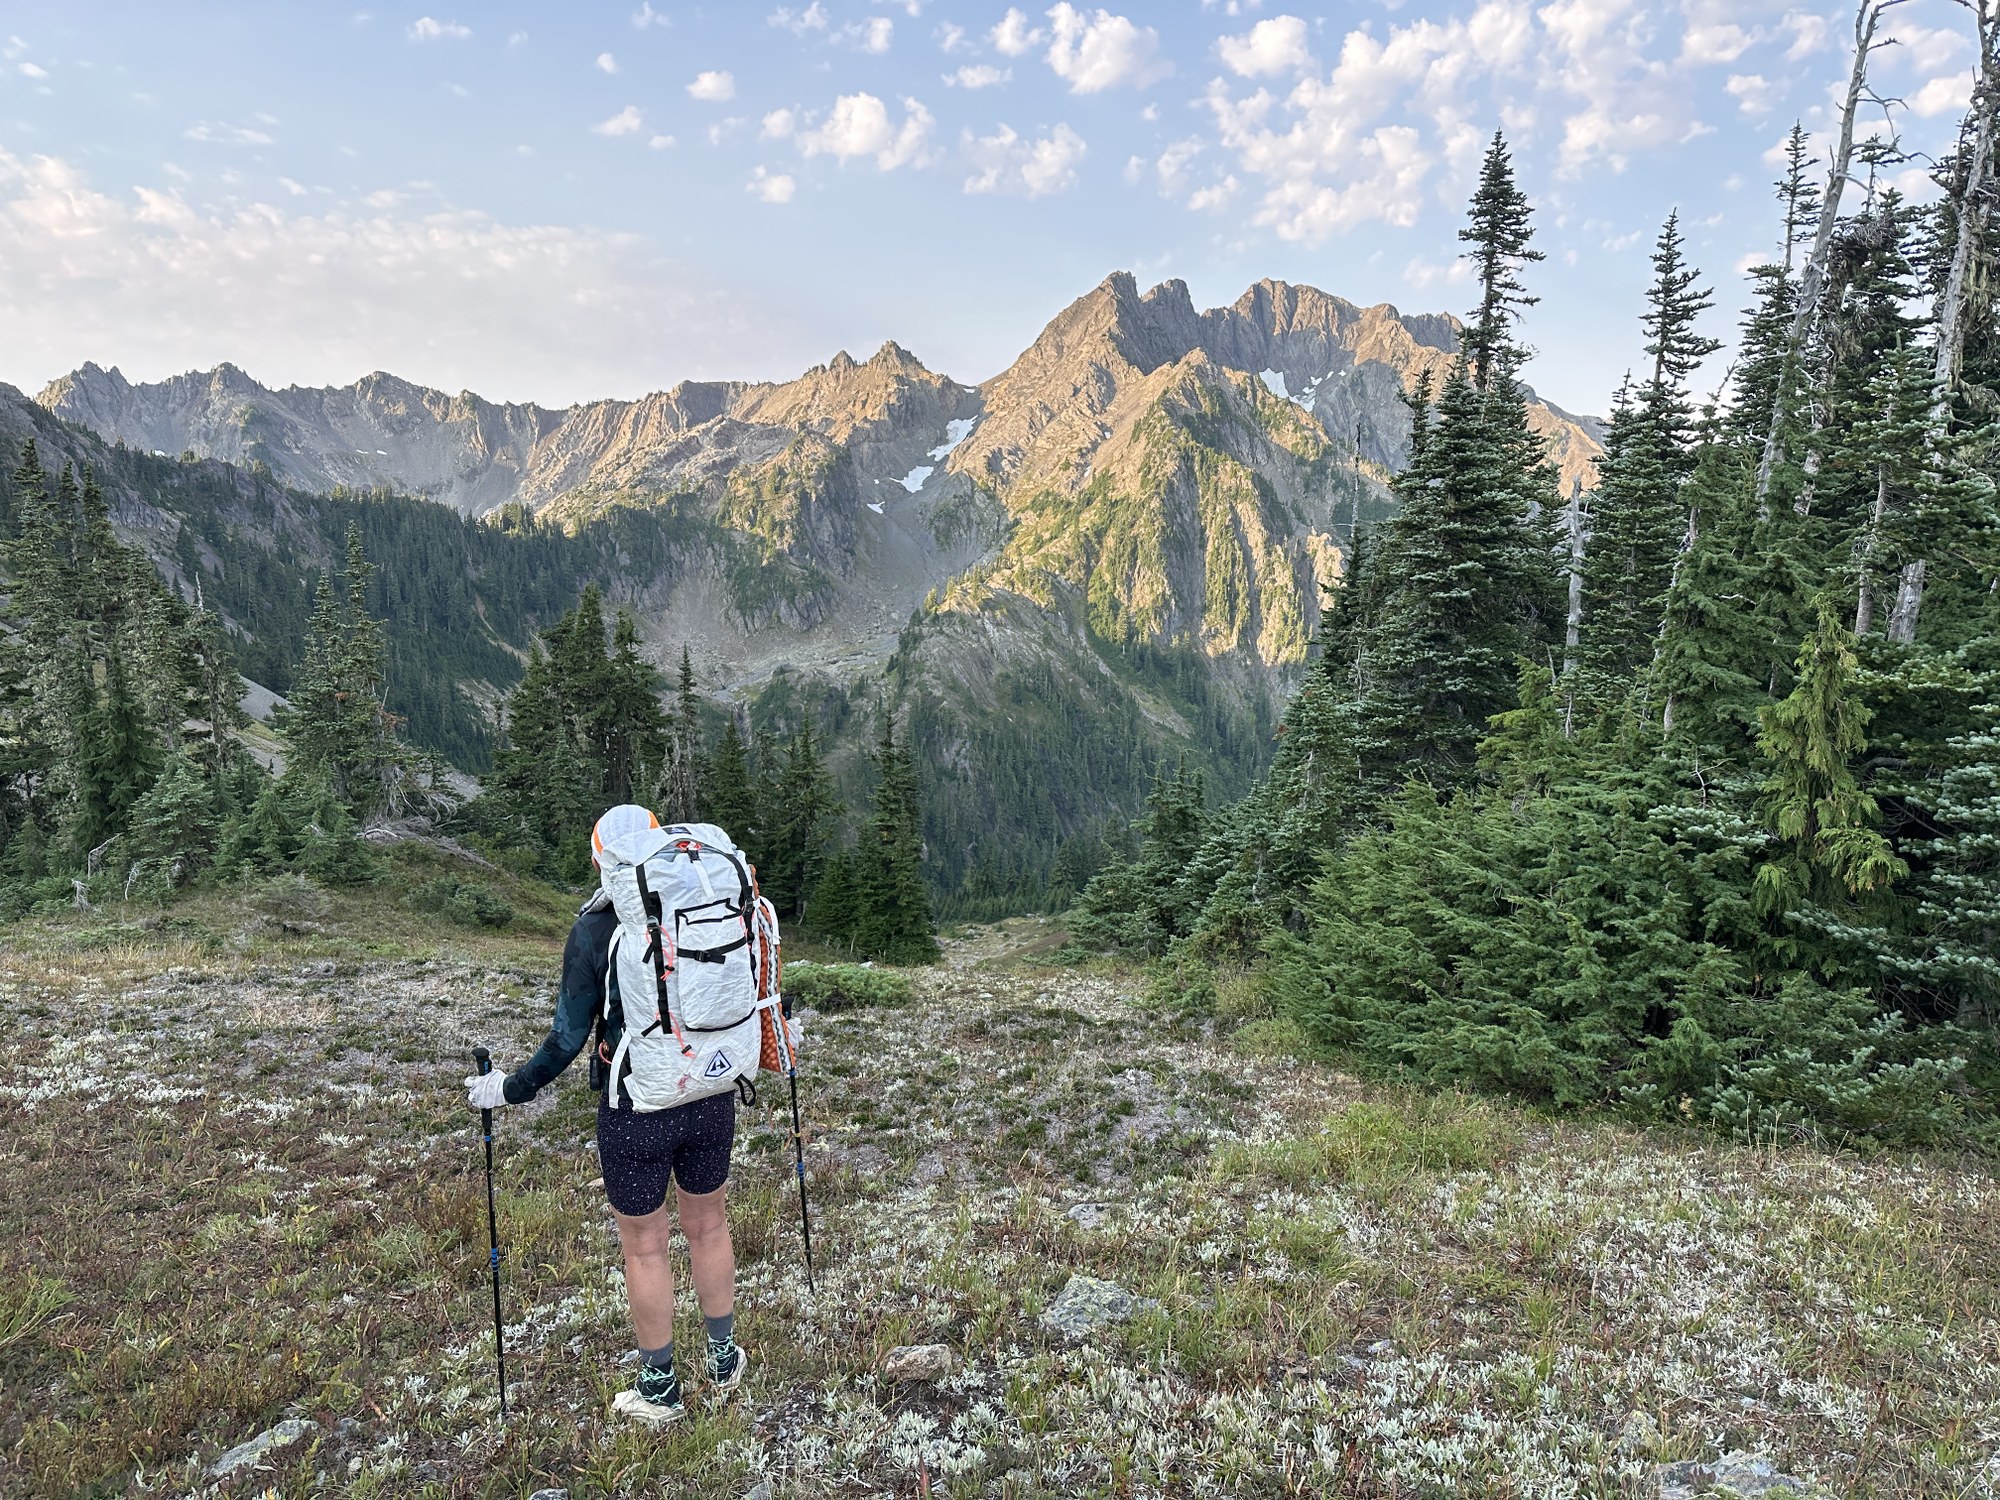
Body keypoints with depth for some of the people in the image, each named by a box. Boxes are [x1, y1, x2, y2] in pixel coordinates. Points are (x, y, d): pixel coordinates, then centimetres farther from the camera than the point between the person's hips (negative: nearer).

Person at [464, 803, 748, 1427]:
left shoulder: (593, 931, -13)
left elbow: (568, 1037, -11)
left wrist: (508, 1089, 3)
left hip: (636, 1109, -3)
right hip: (711, 1097, 3)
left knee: (646, 1247, 13)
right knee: (708, 1227, 21)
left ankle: (659, 1390, 28)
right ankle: (725, 1360, 37)